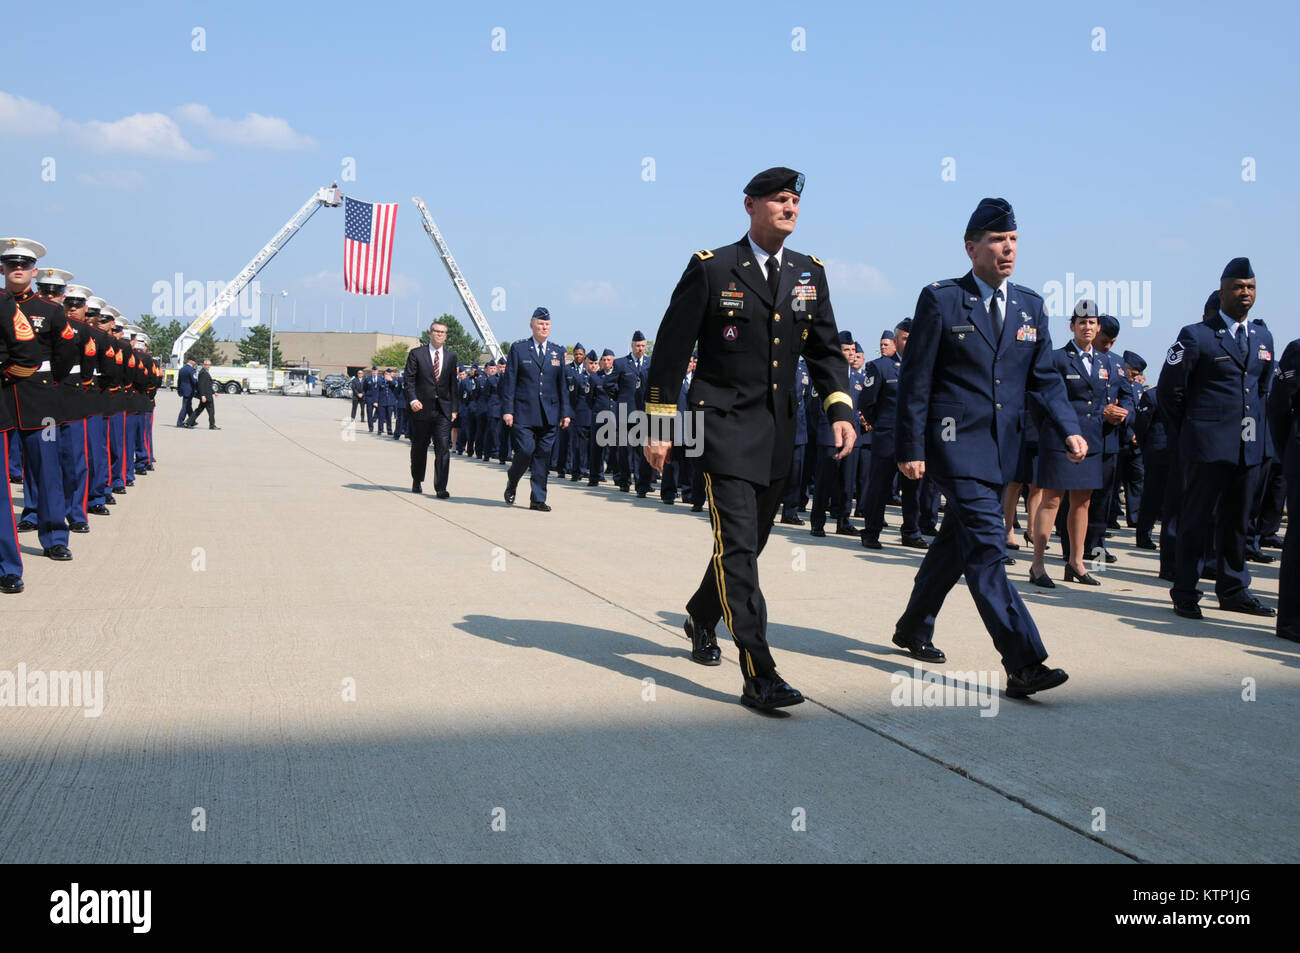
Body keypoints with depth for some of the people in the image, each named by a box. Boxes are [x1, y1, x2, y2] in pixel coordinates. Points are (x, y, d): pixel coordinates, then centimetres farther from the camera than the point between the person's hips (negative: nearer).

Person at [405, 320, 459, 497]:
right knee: (419, 448, 10)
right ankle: (416, 481, 29)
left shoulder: (450, 357, 12)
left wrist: (455, 408, 8)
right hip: (421, 408, -1)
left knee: (443, 448, -10)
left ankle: (441, 488, -10)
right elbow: (408, 379, -2)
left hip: (443, 410, 1)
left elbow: (453, 384, 13)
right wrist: (413, 399, -16)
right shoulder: (416, 354, 3)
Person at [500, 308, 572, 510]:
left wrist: (565, 412, 8)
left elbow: (562, 384, 14)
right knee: (525, 451, -10)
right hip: (523, 413, -3)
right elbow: (509, 381, 1)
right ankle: (512, 482, 18)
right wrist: (507, 410, -6)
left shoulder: (558, 351, 13)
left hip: (549, 415, 3)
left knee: (543, 456, 2)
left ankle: (538, 499, 8)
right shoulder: (518, 348, 4)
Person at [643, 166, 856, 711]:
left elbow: (825, 350, 12)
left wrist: (840, 409, -4)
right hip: (725, 426, -5)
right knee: (737, 544, -13)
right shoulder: (711, 269, -4)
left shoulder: (809, 273, 10)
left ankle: (702, 616, 43)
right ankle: (759, 676, -14)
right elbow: (671, 350, -2)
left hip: (779, 434, 6)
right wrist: (659, 426, -4)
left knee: (748, 541, 16)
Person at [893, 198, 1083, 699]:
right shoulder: (940, 300, -4)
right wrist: (911, 448, -8)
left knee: (957, 543, 17)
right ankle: (1023, 664, -16)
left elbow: (1044, 377, 15)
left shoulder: (1030, 306, 11)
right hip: (956, 445, -6)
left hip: (1001, 450, 6)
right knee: (986, 549, -13)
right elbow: (915, 379, -4)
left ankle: (914, 628, 36)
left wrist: (1070, 428, -1)